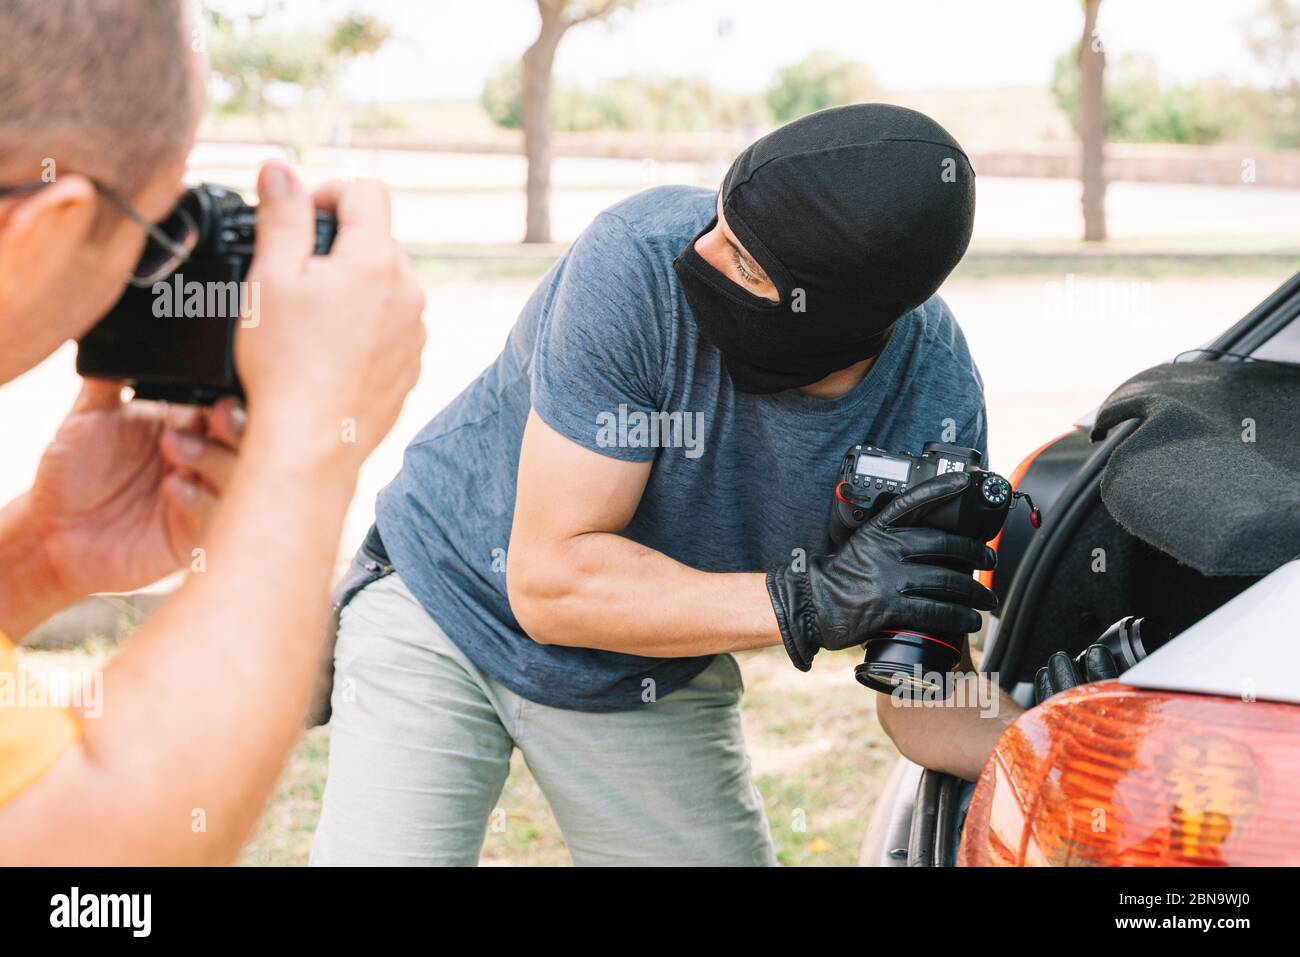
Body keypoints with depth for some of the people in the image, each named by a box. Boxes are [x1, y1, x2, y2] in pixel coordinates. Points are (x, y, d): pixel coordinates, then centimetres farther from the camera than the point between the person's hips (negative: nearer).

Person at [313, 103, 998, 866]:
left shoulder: (938, 399, -21)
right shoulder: (642, 258, -31)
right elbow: (550, 580, -30)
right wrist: (805, 602, -39)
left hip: (655, 686, 3)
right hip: (449, 603, -2)